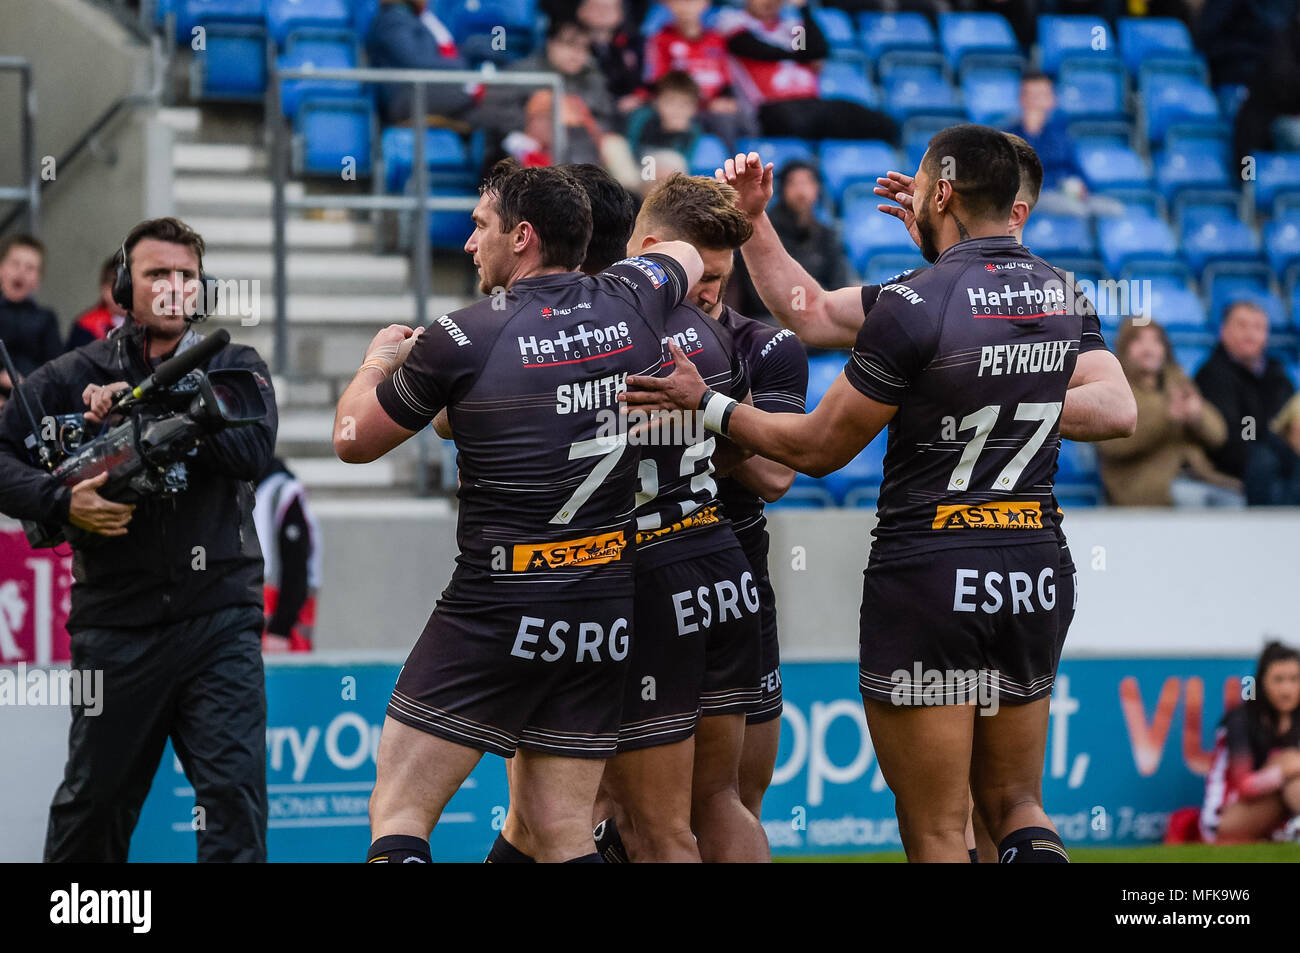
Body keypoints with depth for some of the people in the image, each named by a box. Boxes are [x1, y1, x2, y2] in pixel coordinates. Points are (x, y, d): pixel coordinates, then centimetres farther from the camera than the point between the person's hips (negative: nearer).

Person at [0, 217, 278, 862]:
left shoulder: (235, 368, 7)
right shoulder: (70, 378, 5)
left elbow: (253, 448, -12)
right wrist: (62, 503, -18)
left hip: (219, 621, 0)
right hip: (116, 627, 0)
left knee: (235, 789, -9)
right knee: (94, 797, 10)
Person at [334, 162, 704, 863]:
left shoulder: (463, 338, -8)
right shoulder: (632, 303, 4)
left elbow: (353, 441, 8)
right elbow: (687, 255, 31)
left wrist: (378, 360, 26)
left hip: (496, 608, -5)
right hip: (609, 612, 5)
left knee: (398, 814, -1)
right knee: (561, 833, 11)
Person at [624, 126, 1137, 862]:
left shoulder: (914, 305, -14)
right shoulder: (1068, 297, 4)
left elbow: (817, 449, -7)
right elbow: (1118, 417, 19)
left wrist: (705, 403, 3)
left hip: (927, 576, -6)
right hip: (1036, 573, 6)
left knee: (937, 830, 1)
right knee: (1015, 805, 16)